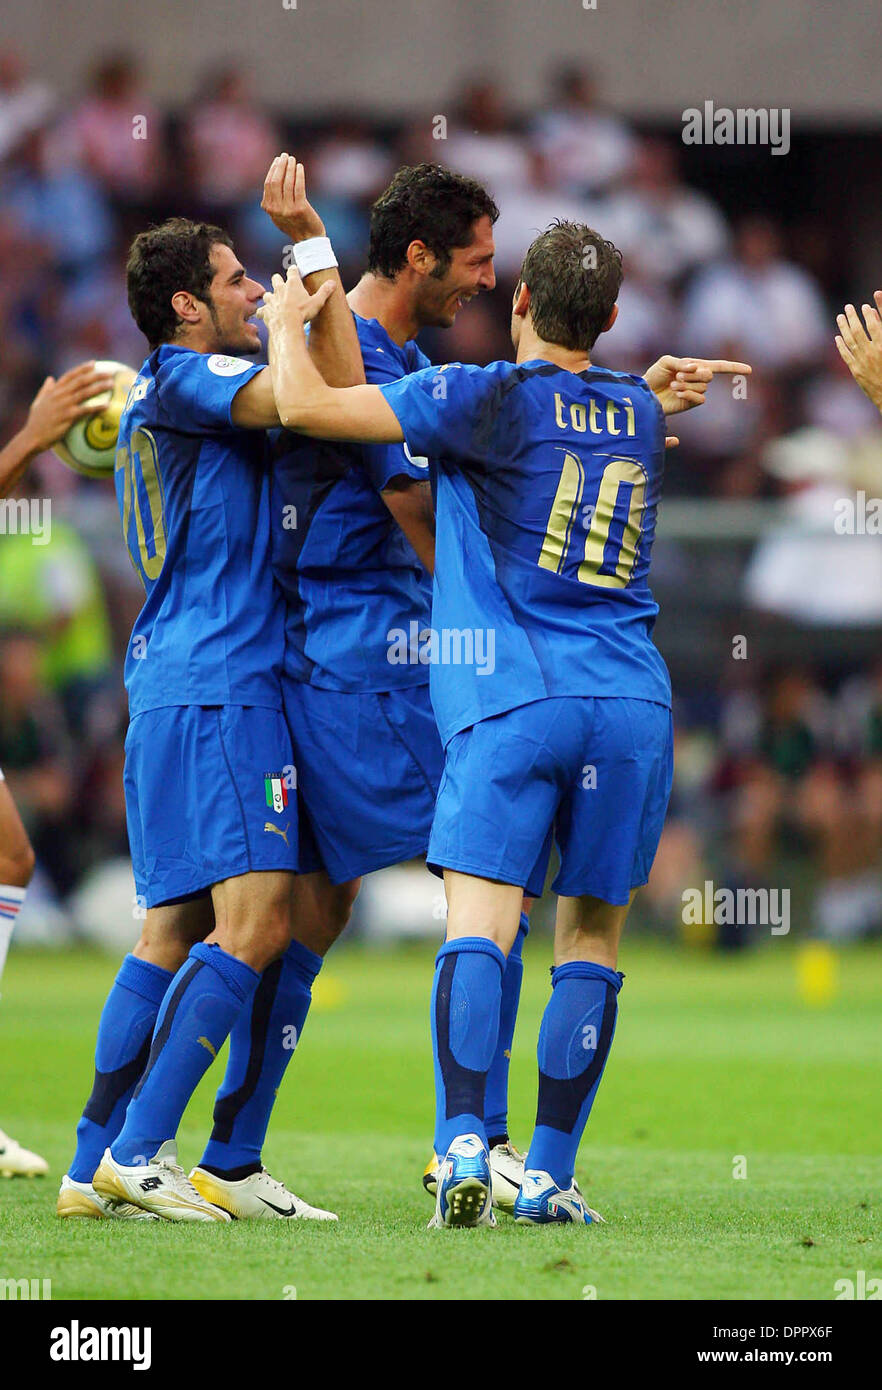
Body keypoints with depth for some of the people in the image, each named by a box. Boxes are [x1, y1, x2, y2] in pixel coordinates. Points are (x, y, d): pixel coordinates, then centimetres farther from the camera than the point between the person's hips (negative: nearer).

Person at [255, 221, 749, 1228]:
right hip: (634, 701, 4)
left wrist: (288, 320, 13)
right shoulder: (641, 415, 16)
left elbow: (305, 406, -3)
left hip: (512, 700, -4)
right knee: (590, 933, 9)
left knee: (480, 921, -11)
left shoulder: (490, 396, 0)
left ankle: (463, 1143, -28)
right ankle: (548, 1174, 7)